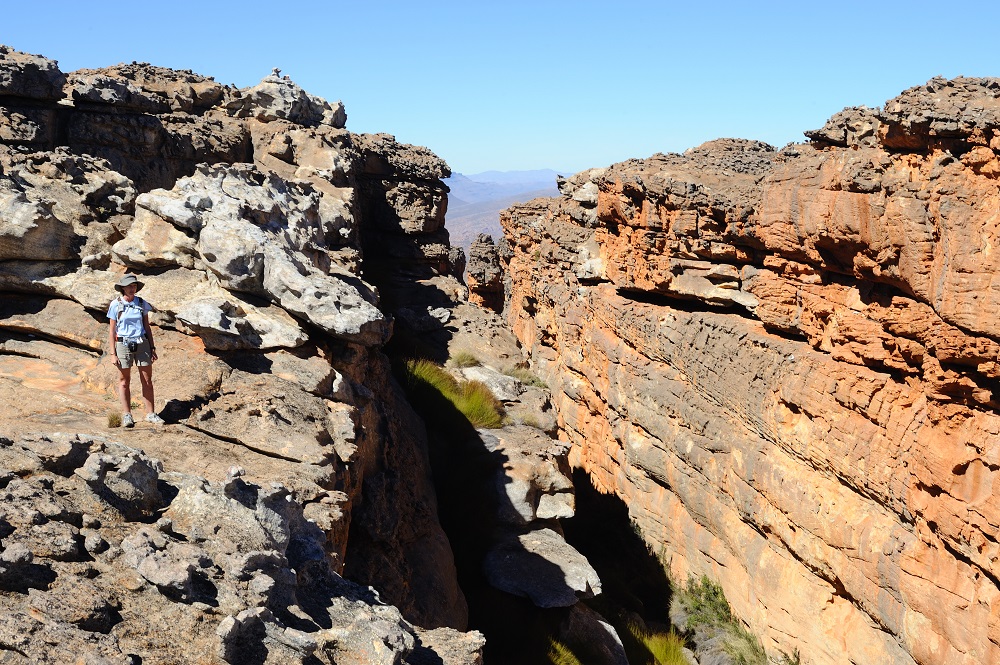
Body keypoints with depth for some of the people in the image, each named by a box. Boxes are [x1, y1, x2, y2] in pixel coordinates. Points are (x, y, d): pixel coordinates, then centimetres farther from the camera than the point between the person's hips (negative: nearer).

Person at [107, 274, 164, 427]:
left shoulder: (142, 304, 6)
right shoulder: (115, 305, -2)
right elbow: (111, 331, -1)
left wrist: (152, 348, 8)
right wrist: (113, 354, -5)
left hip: (142, 344, 3)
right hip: (123, 344, -3)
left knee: (147, 380, 2)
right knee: (124, 380, 3)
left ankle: (150, 414, 7)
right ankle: (127, 415, 9)